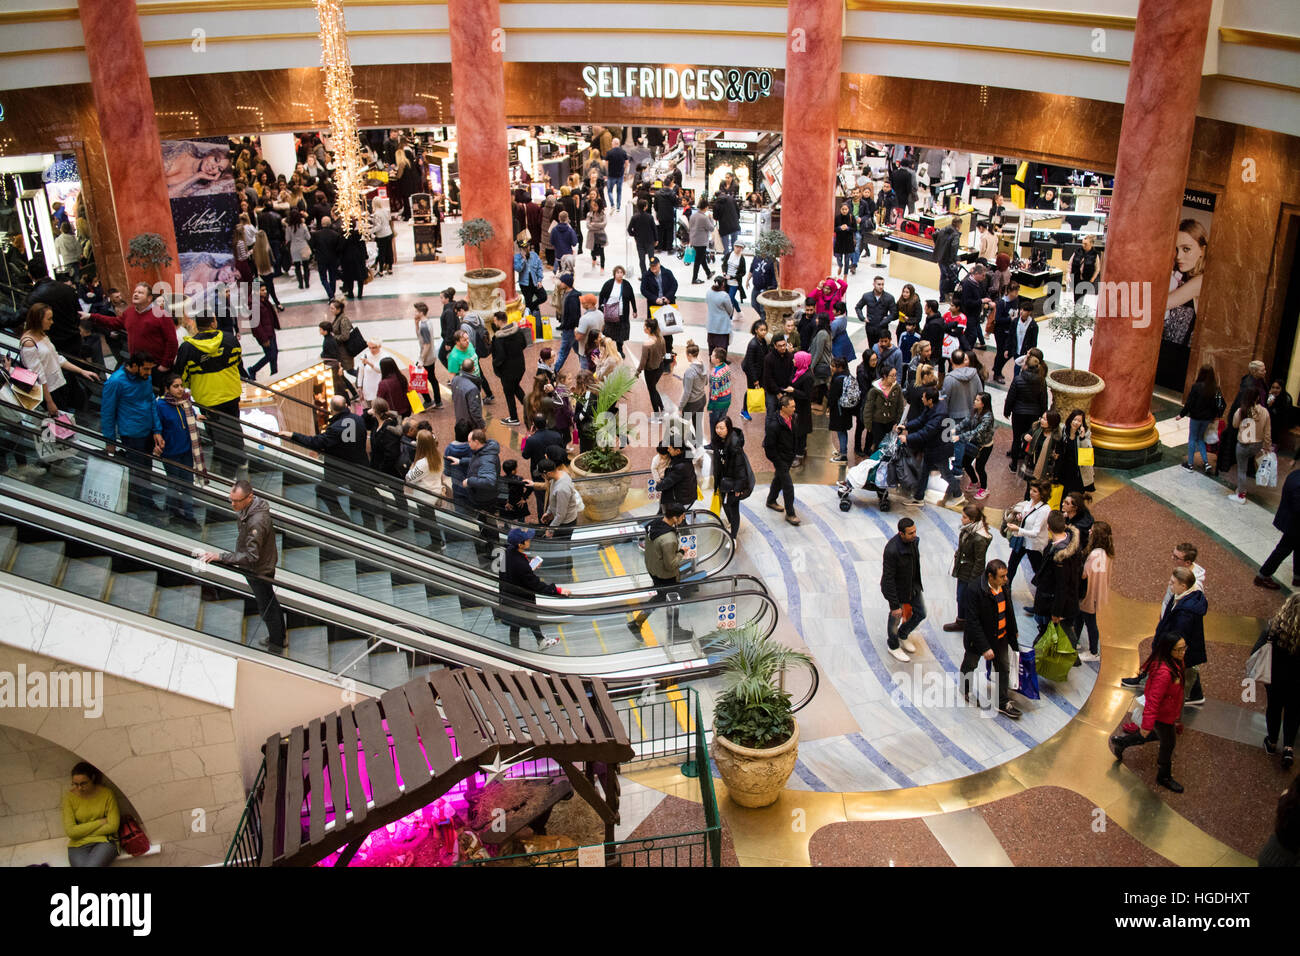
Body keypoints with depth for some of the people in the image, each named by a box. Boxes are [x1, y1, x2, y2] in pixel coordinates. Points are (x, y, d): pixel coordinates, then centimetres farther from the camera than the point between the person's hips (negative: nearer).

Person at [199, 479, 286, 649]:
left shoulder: (256, 522, -37)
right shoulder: (248, 508, -6)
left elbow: (251, 556, -34)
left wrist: (220, 556, -36)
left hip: (259, 571, -10)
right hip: (261, 567, 10)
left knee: (267, 609, 9)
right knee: (271, 603, 25)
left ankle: (276, 645, 28)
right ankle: (279, 637, 44)